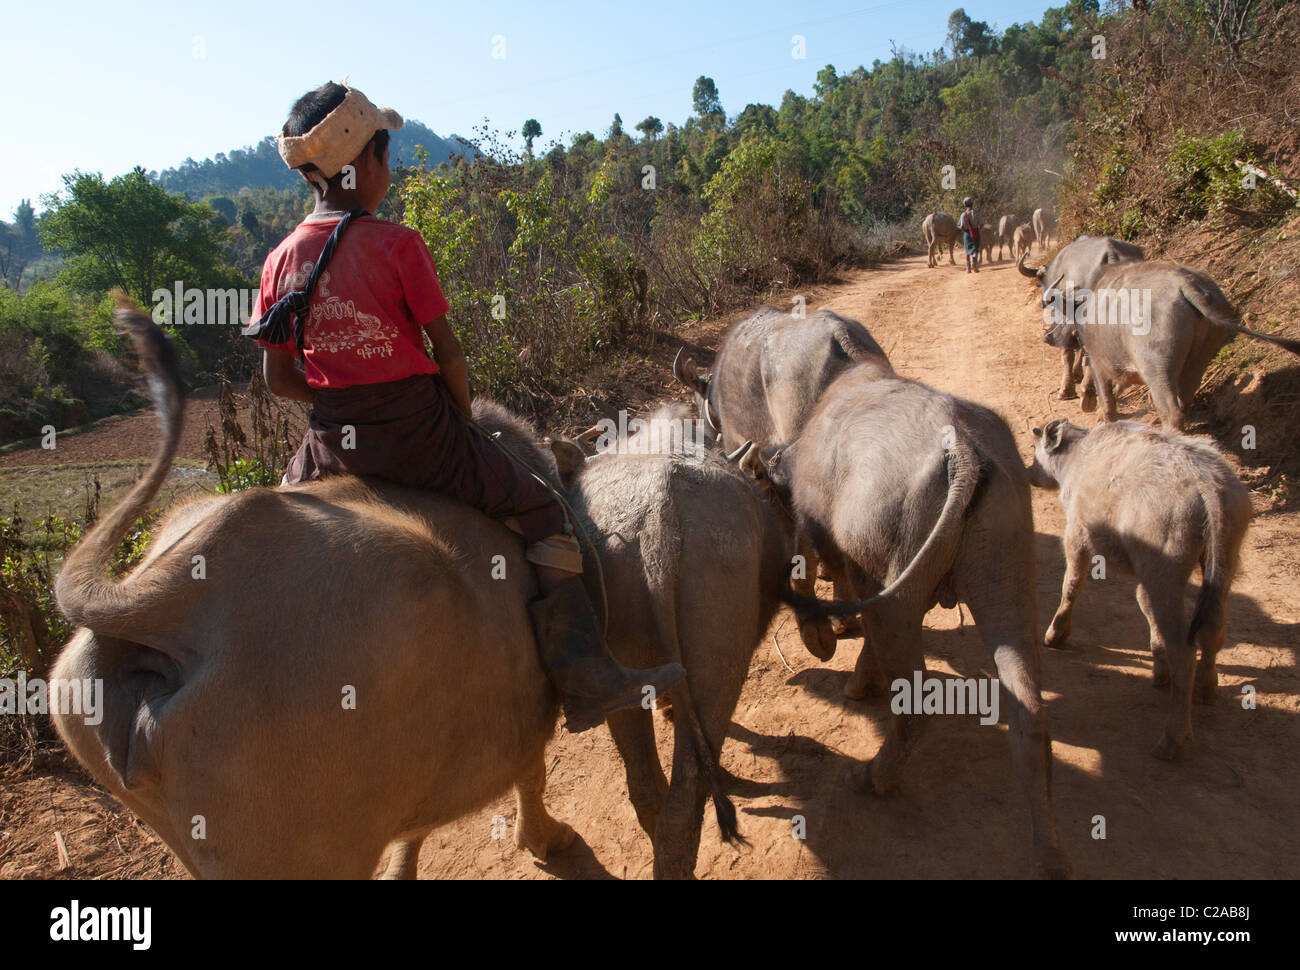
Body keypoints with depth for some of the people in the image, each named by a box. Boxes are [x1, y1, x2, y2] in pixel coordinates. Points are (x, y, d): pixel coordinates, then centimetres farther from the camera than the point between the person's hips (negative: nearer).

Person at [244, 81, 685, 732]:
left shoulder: (281, 261, 4)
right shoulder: (398, 245, -10)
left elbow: (278, 379, 6)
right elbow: (446, 350, -8)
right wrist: (464, 414, 8)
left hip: (333, 439, 5)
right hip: (418, 428, -5)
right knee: (538, 512, 4)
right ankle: (586, 681, -2)